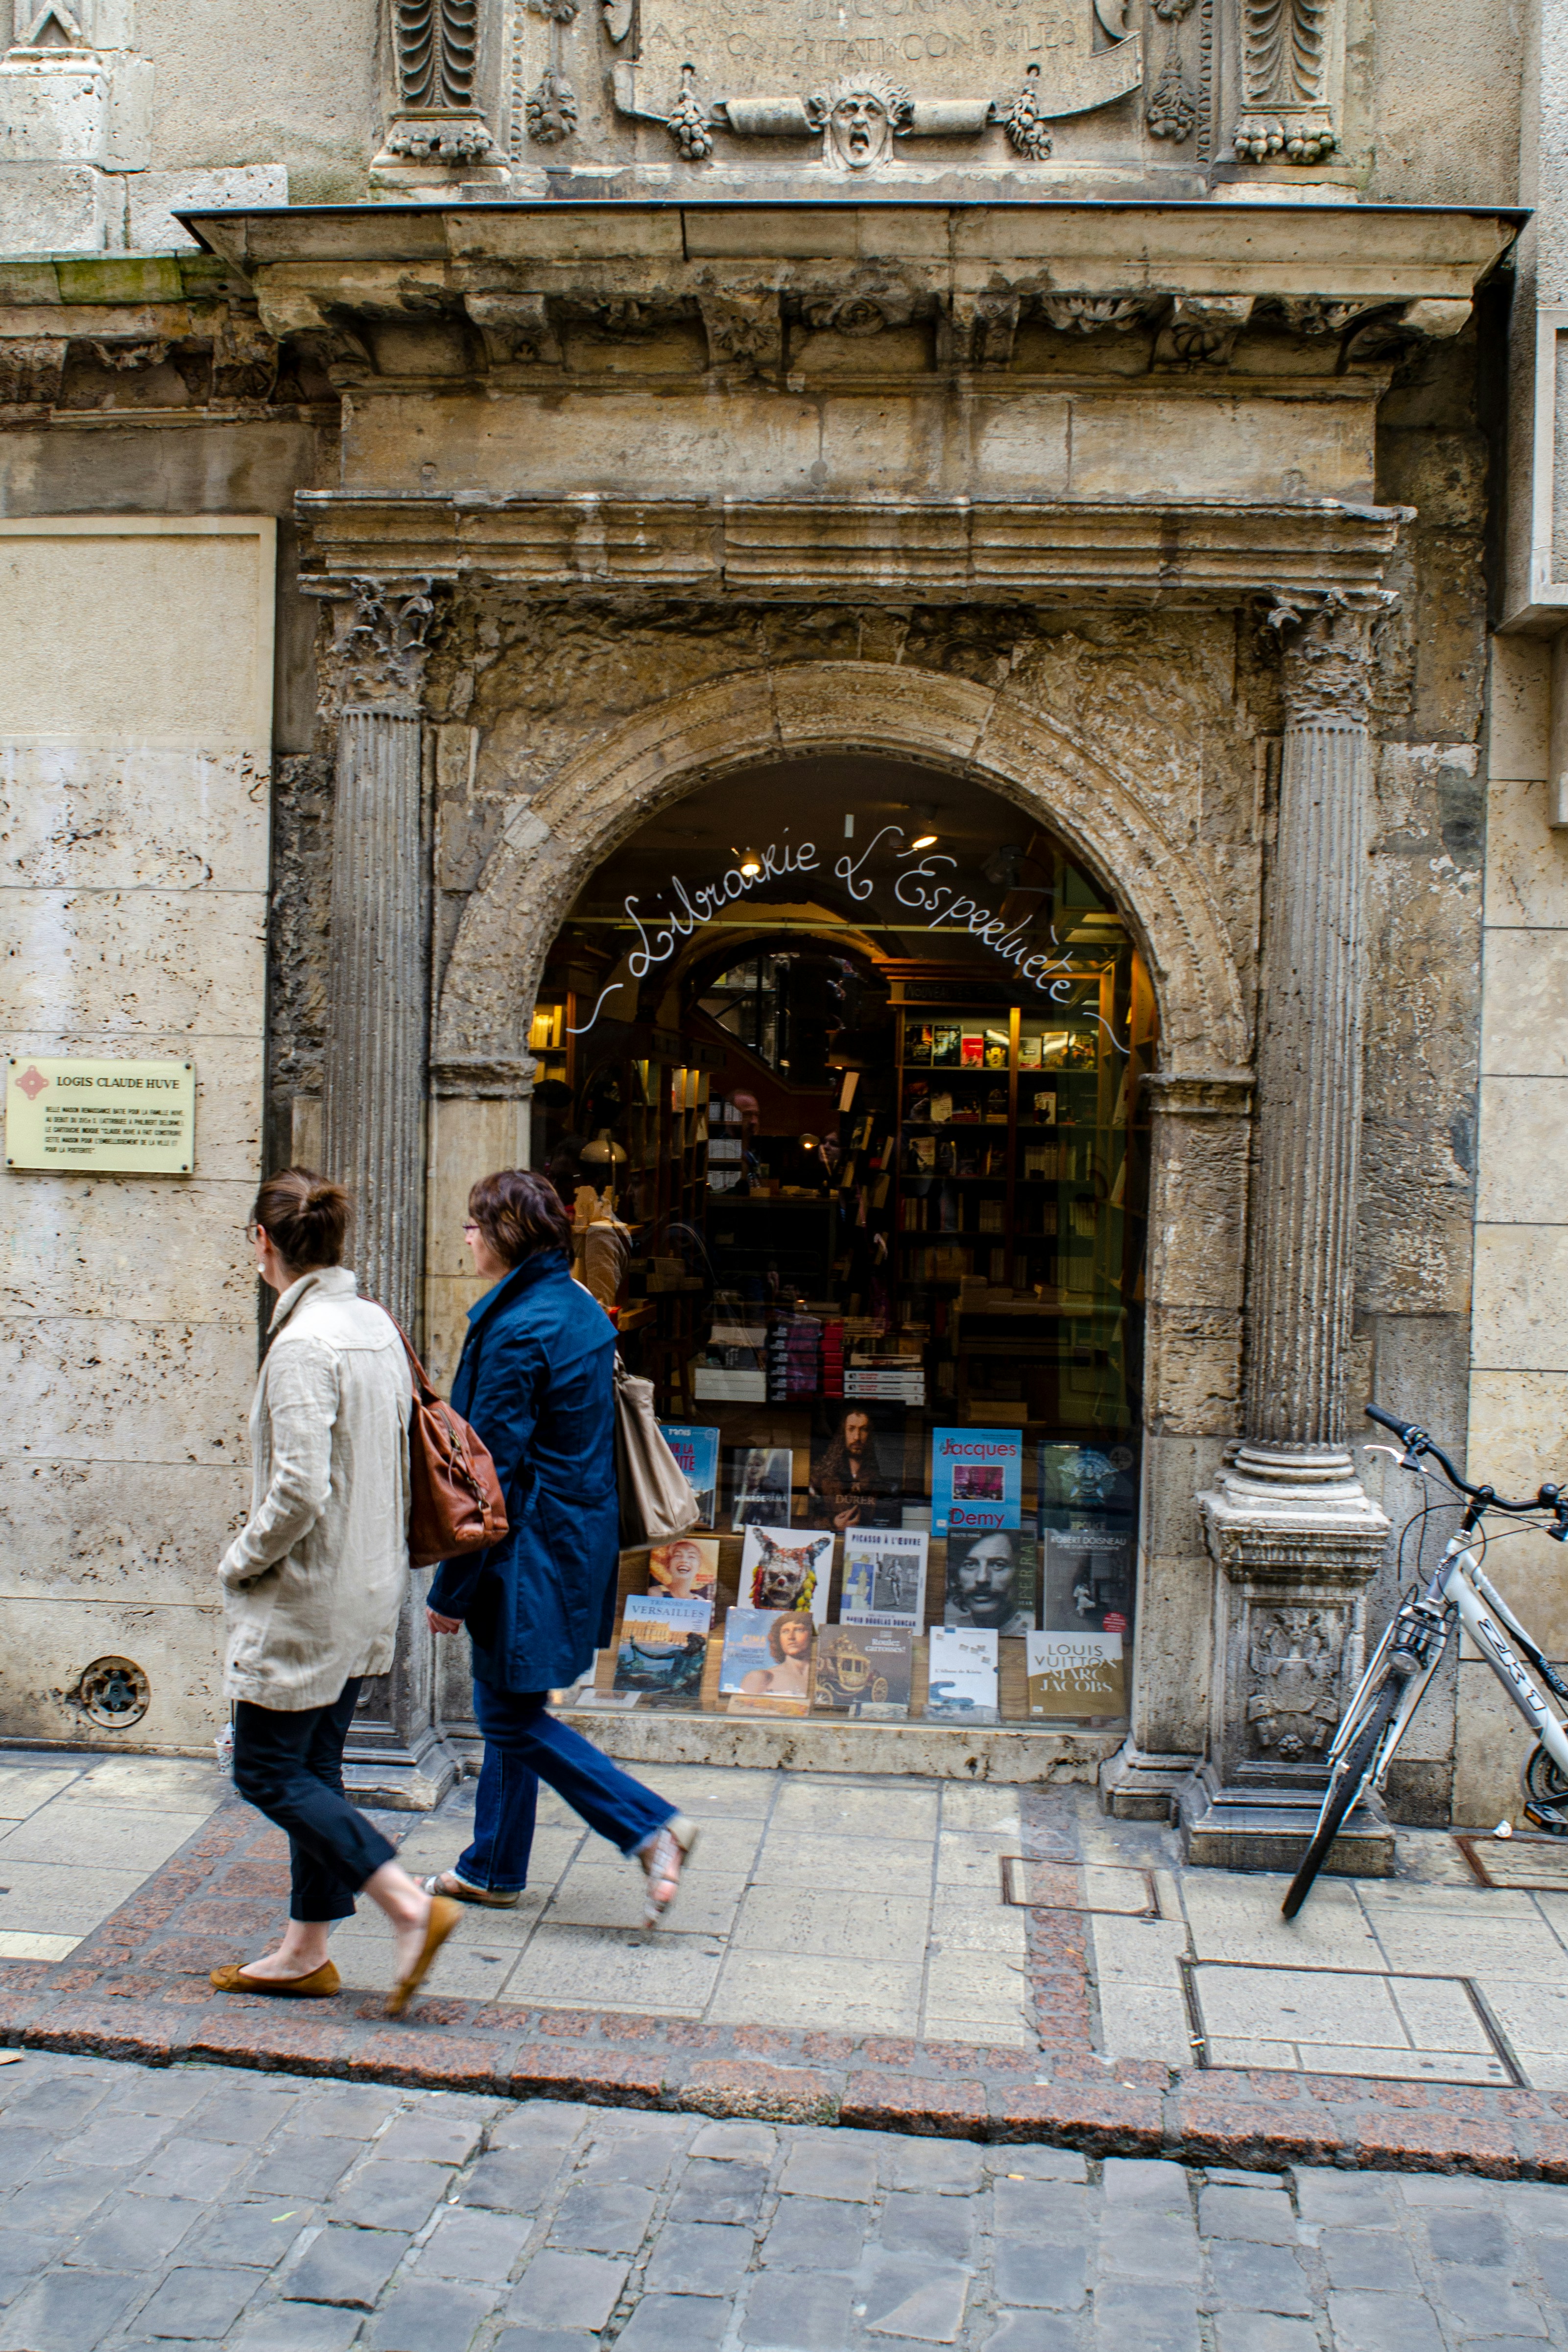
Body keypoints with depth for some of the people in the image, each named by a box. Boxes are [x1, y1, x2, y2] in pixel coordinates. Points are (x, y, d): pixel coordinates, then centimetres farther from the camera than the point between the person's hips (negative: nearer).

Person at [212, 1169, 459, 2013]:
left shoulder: (302, 1344, -21)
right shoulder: (376, 1325, 5)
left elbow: (300, 1492, -27)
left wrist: (242, 1559, -9)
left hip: (307, 1596, -9)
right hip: (367, 1590, 9)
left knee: (269, 1772, 3)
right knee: (314, 1769, 17)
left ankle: (411, 1906, -3)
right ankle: (306, 1951, 26)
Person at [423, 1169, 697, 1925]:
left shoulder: (516, 1332, -20)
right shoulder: (580, 1310, 8)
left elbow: (489, 1472, -20)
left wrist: (450, 1590, -14)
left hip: (529, 1545, -10)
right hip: (578, 1538, 10)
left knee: (513, 1716, 1)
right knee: (505, 1706, 18)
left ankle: (651, 1825, -1)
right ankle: (492, 1869, 29)